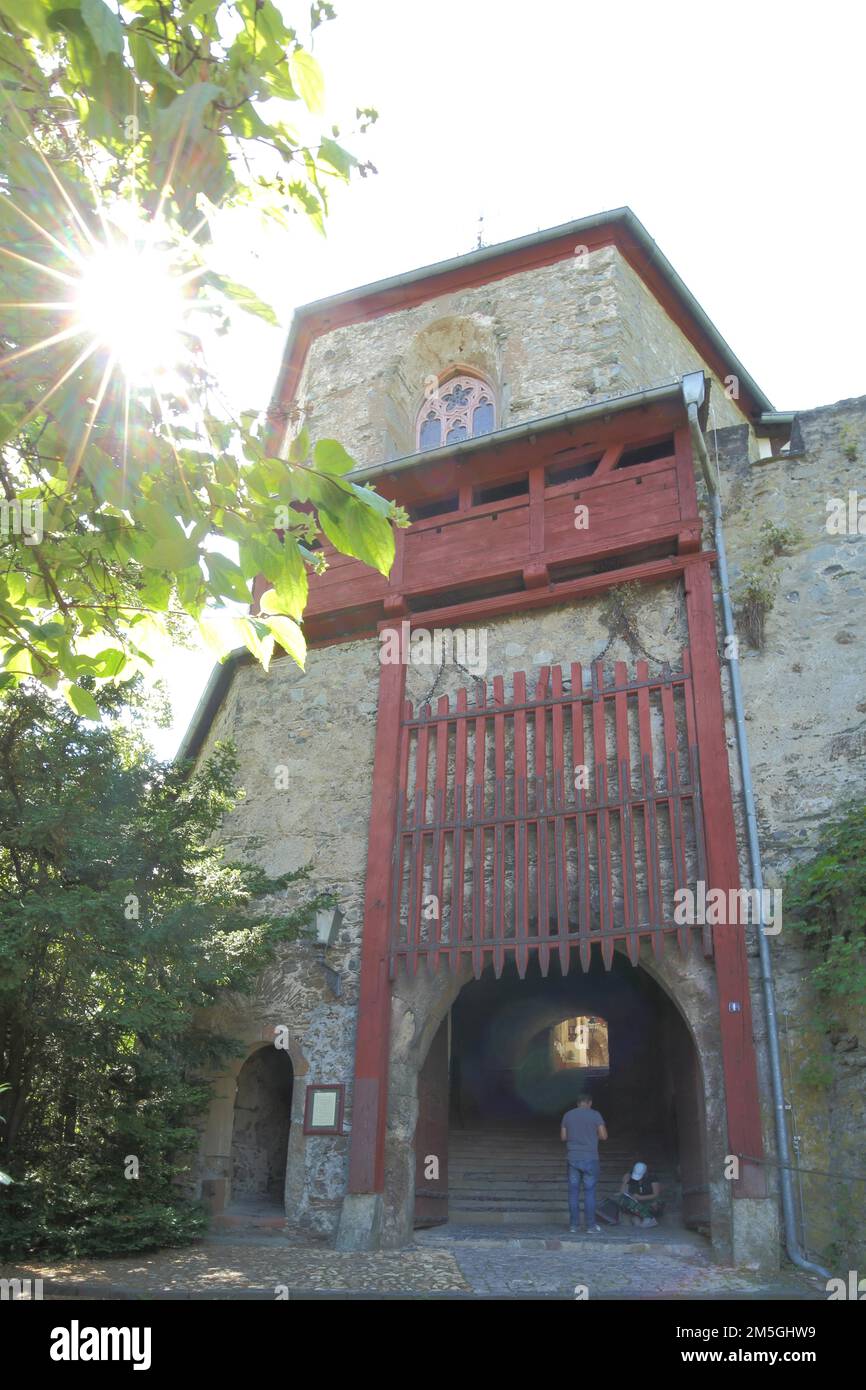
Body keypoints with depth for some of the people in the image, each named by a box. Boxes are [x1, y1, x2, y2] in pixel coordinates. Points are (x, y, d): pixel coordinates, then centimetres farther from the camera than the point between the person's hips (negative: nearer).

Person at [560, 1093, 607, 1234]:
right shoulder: (595, 1115, -4)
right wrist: (593, 1135, 14)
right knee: (589, 1192, 3)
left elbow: (563, 1137, 8)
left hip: (572, 1158, 3)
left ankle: (573, 1225, 8)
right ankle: (591, 1226, 3)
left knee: (573, 1192, 7)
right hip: (590, 1159, -2)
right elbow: (604, 1136, -5)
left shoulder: (567, 1115, 5)